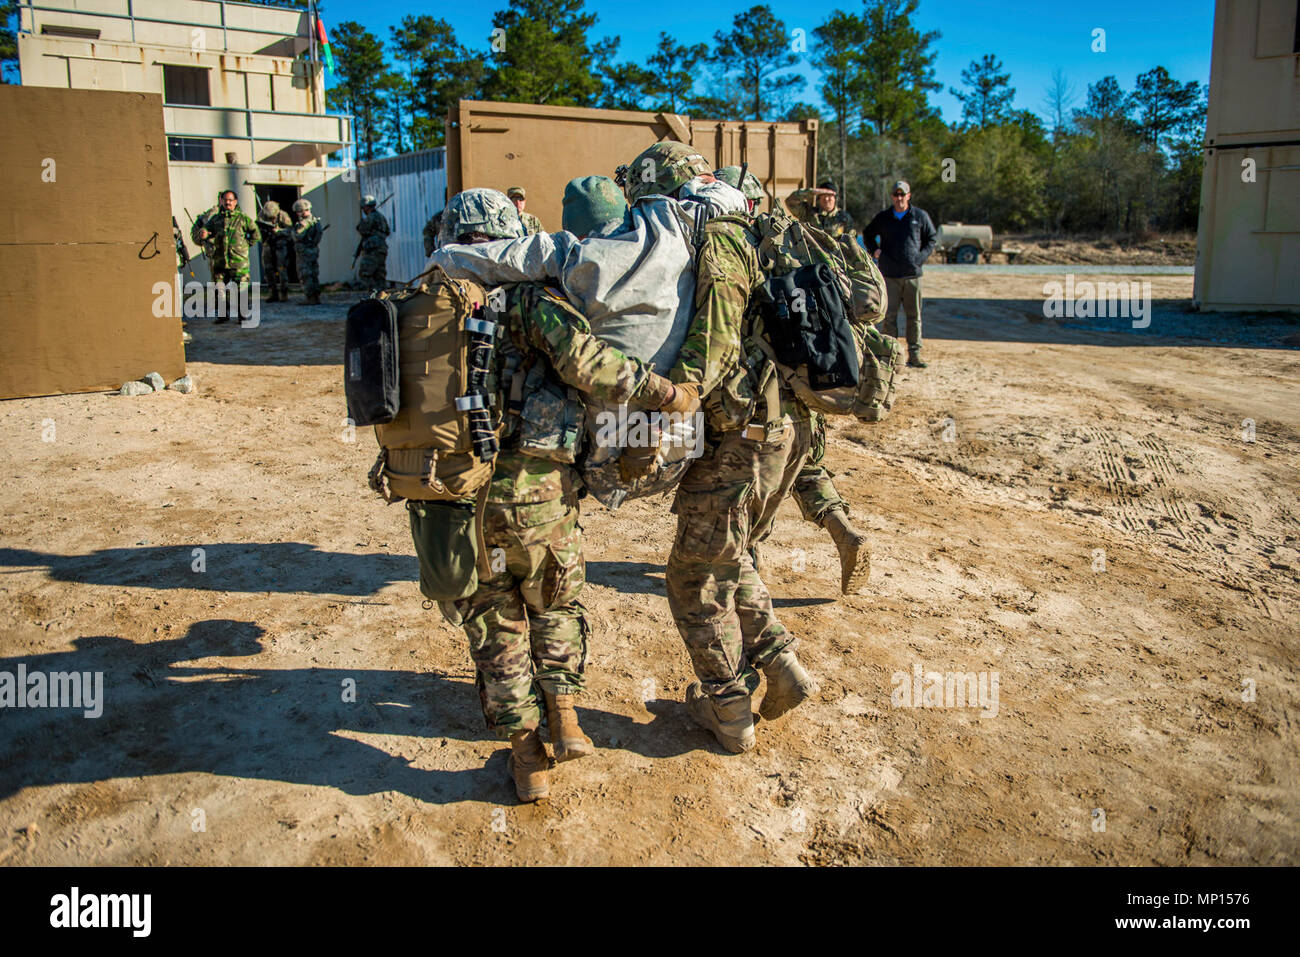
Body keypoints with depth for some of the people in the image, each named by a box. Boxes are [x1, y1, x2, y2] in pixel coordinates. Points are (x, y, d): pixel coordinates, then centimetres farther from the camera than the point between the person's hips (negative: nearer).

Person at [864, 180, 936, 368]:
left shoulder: (920, 216, 7)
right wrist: (875, 251, 5)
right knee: (890, 315, -2)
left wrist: (921, 256, 0)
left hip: (913, 274, 0)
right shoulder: (882, 217, 9)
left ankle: (914, 353, 9)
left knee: (914, 315, 3)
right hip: (890, 275, 0)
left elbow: (932, 238, 14)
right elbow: (868, 235, 22)